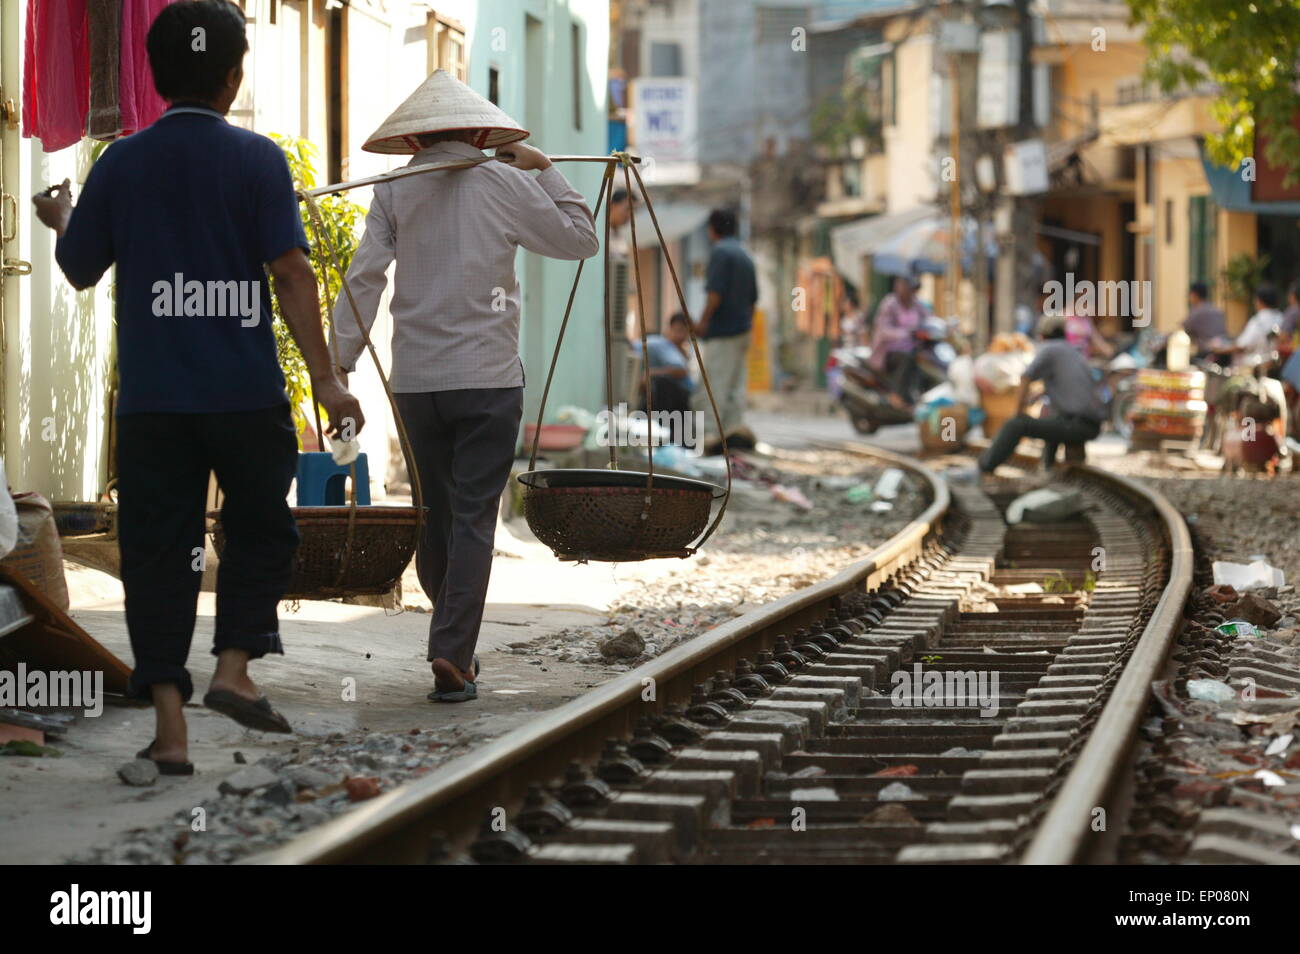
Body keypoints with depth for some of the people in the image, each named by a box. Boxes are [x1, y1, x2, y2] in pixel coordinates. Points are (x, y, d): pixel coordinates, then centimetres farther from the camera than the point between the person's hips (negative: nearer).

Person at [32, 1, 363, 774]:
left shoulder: (121, 165, 2)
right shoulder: (257, 160, -5)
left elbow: (80, 270, 11)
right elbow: (291, 272, -10)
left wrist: (61, 217, 33)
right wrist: (325, 376, -8)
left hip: (152, 398, 2)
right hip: (246, 392, -2)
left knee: (158, 552, 5)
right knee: (261, 533, 19)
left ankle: (170, 727, 3)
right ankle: (234, 668, 3)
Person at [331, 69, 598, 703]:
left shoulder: (395, 190, 4)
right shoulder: (506, 183, 1)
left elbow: (364, 278, -4)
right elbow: (581, 240, 11)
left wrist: (340, 363, -4)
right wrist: (545, 172, 18)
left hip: (414, 381, 2)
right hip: (488, 377, -2)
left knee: (432, 515, 14)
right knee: (473, 519, -2)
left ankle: (455, 643, 27)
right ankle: (452, 655, -12)